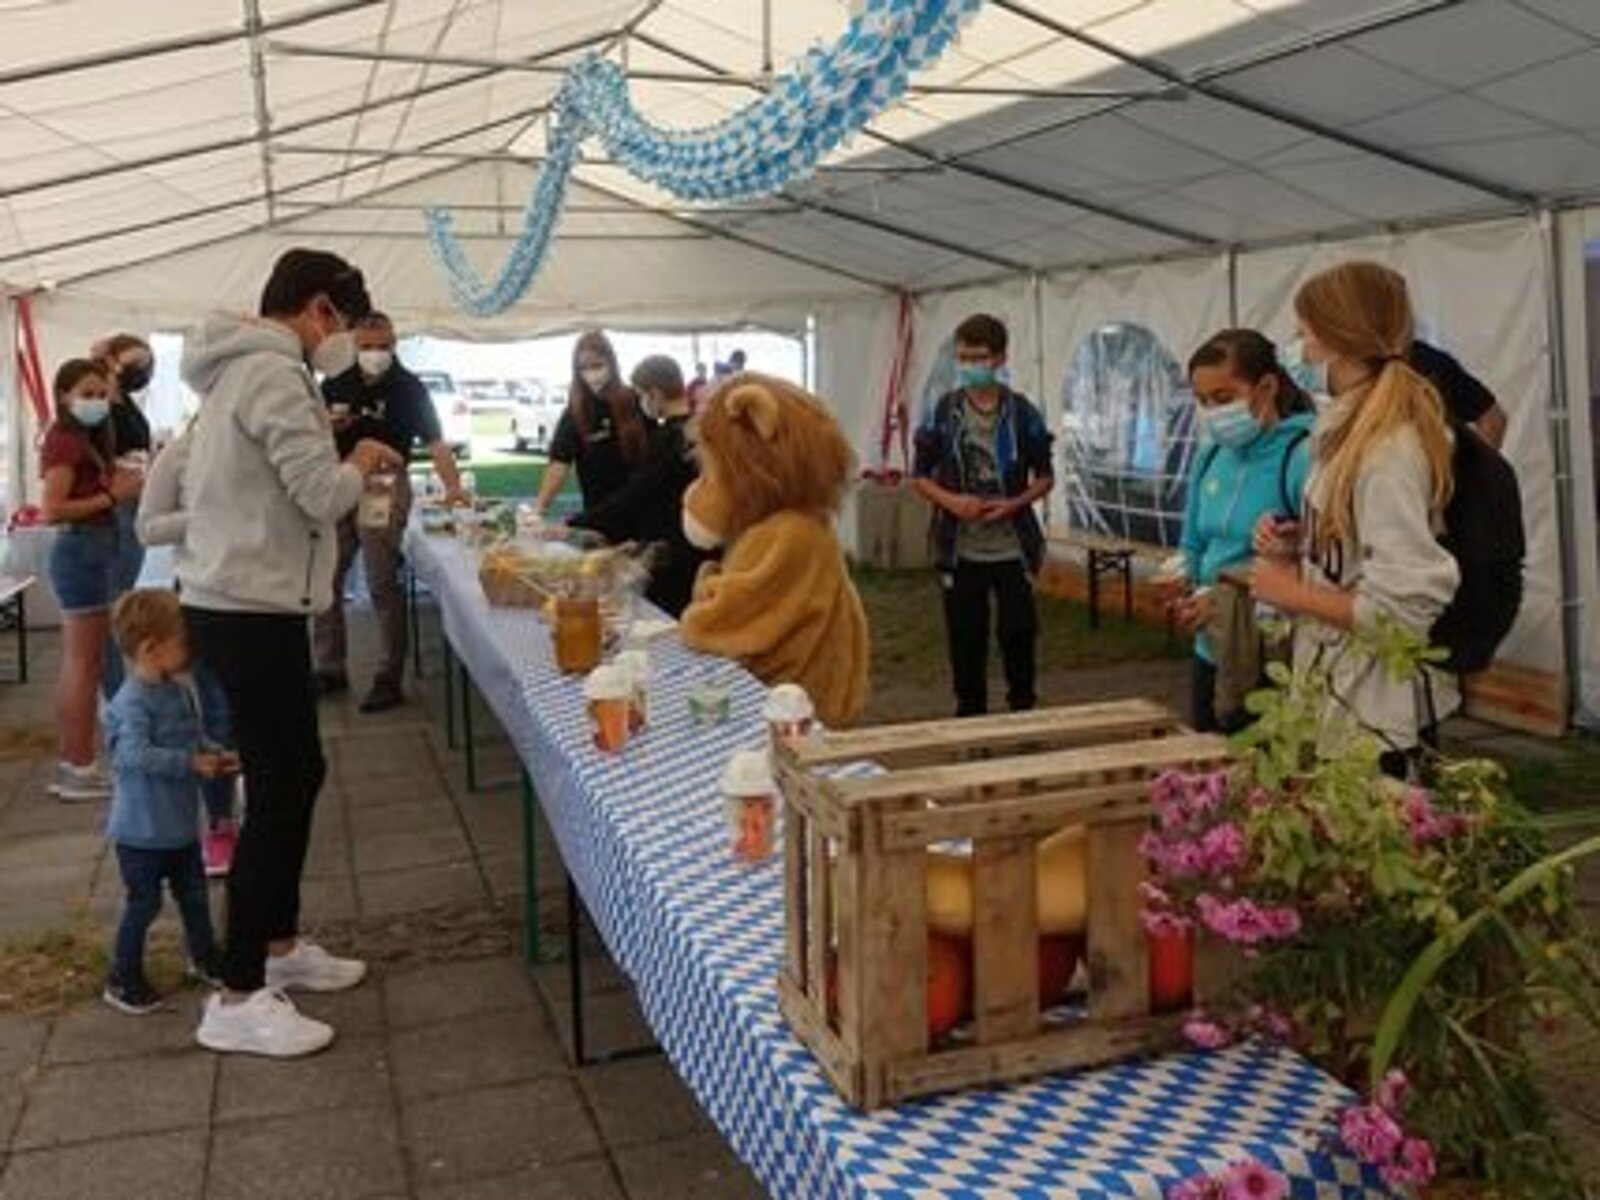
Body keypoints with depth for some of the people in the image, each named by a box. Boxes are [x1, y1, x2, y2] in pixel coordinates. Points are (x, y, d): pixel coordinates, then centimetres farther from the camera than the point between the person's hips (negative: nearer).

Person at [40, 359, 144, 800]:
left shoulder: (85, 440, 15)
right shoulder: (65, 441, -12)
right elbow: (53, 510, -21)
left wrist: (123, 483, 1)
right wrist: (112, 496, -17)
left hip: (90, 551, 10)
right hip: (82, 551, -10)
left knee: (76, 664, 12)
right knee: (86, 664, -5)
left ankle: (68, 764, 19)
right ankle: (79, 769, 0)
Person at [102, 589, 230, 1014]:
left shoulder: (179, 692, 5)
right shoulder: (132, 701, -23)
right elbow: (135, 754, -34)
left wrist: (213, 757, -2)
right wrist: (192, 762, -33)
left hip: (180, 824, 8)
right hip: (142, 831, -8)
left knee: (194, 894, 20)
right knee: (144, 903, 3)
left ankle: (205, 958, 39)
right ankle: (122, 981, 19)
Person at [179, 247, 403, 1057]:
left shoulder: (239, 368, 16)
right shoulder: (273, 373, -17)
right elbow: (322, 497, -22)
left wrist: (344, 458, 11)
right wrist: (359, 464, -3)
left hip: (240, 606, 11)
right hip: (251, 614, -11)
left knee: (298, 774, 18)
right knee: (277, 793, -5)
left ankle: (278, 946, 31)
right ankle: (237, 1000, 3)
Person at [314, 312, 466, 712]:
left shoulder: (408, 388, -5)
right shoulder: (335, 385, 8)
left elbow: (434, 441, -13)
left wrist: (453, 486, -27)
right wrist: (328, 426, -8)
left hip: (385, 489, -5)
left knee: (383, 586, -5)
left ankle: (390, 679, 3)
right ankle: (330, 669, 25)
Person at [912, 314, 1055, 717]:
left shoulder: (1023, 413, 0)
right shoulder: (943, 412, 1)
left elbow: (1045, 478, 6)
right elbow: (920, 475, 6)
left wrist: (1014, 504, -13)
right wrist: (950, 500, -13)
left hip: (1012, 548, -1)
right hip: (960, 550, 1)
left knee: (1018, 631, 2)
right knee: (966, 638, 6)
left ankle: (1023, 709, 23)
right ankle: (970, 714, 22)